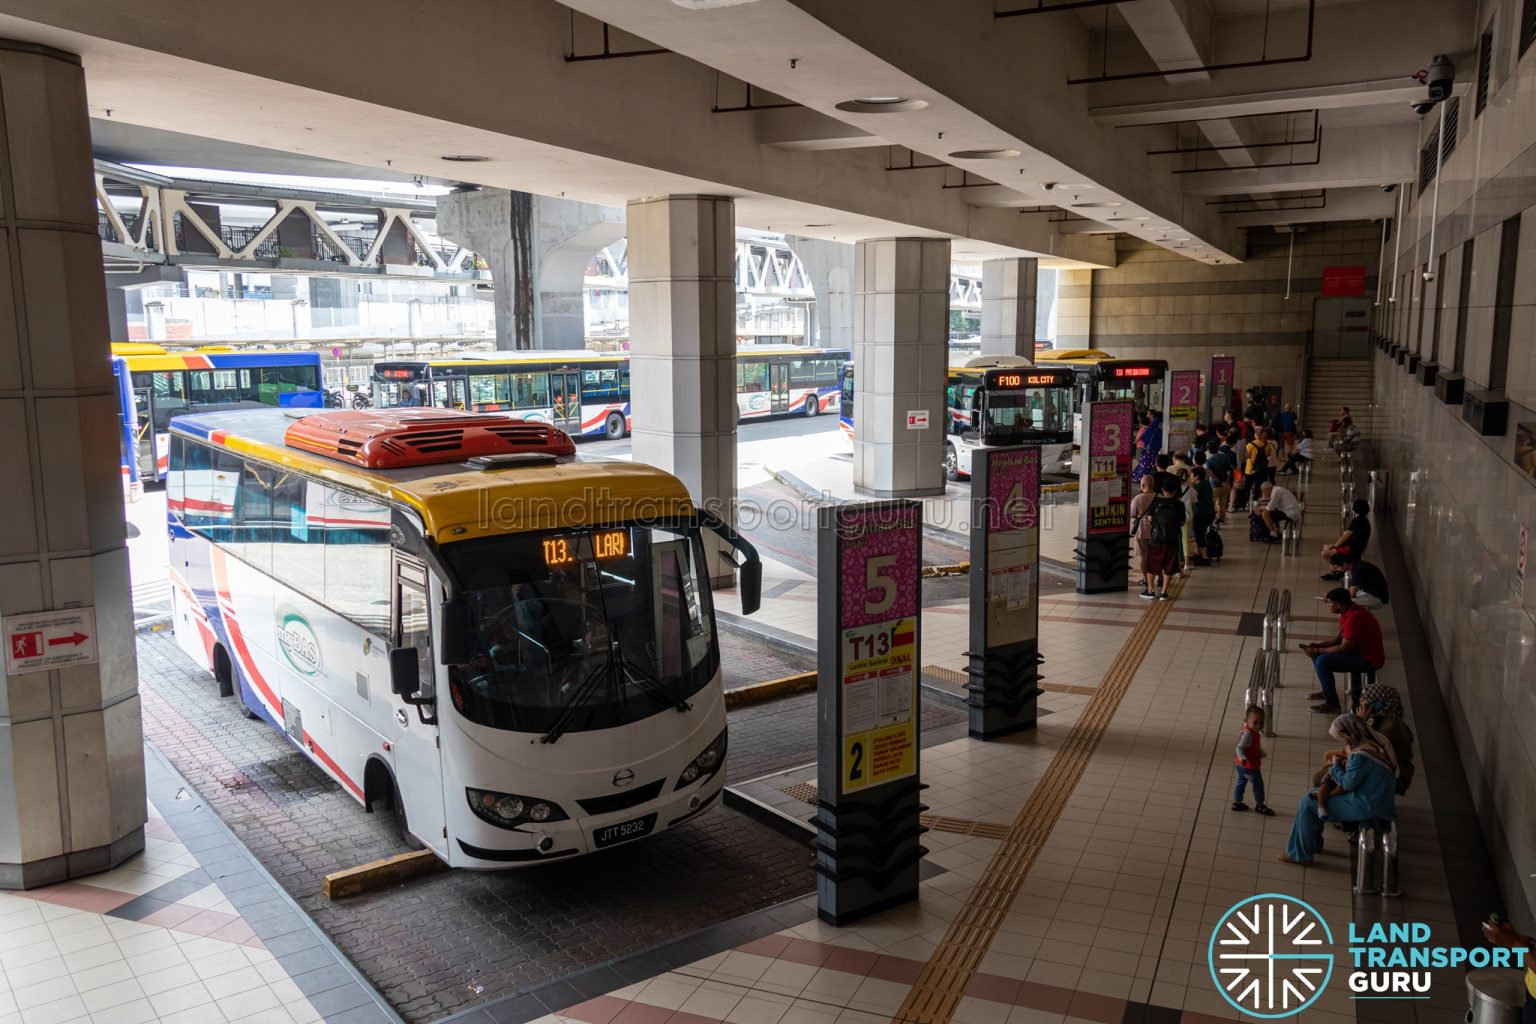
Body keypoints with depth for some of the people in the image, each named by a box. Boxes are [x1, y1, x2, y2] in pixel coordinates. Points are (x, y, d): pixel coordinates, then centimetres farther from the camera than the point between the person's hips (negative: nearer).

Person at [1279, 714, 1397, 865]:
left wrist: (1336, 767, -3)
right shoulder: (1377, 742, 2)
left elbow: (1348, 783, -19)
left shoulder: (1360, 756, -28)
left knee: (1307, 802, -2)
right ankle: (1313, 844, 27)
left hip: (1366, 807, -10)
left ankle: (1299, 854, 9)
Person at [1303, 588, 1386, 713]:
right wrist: (1317, 645, 0)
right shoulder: (1349, 612, 3)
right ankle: (1327, 691, 23)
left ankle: (1332, 704, -12)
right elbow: (1340, 639, 12)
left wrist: (1317, 651, -17)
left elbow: (1345, 648, -25)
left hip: (1369, 660, -10)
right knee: (1316, 653, 10)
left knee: (1322, 661, -24)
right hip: (1359, 650, 10)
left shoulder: (1354, 618, -28)